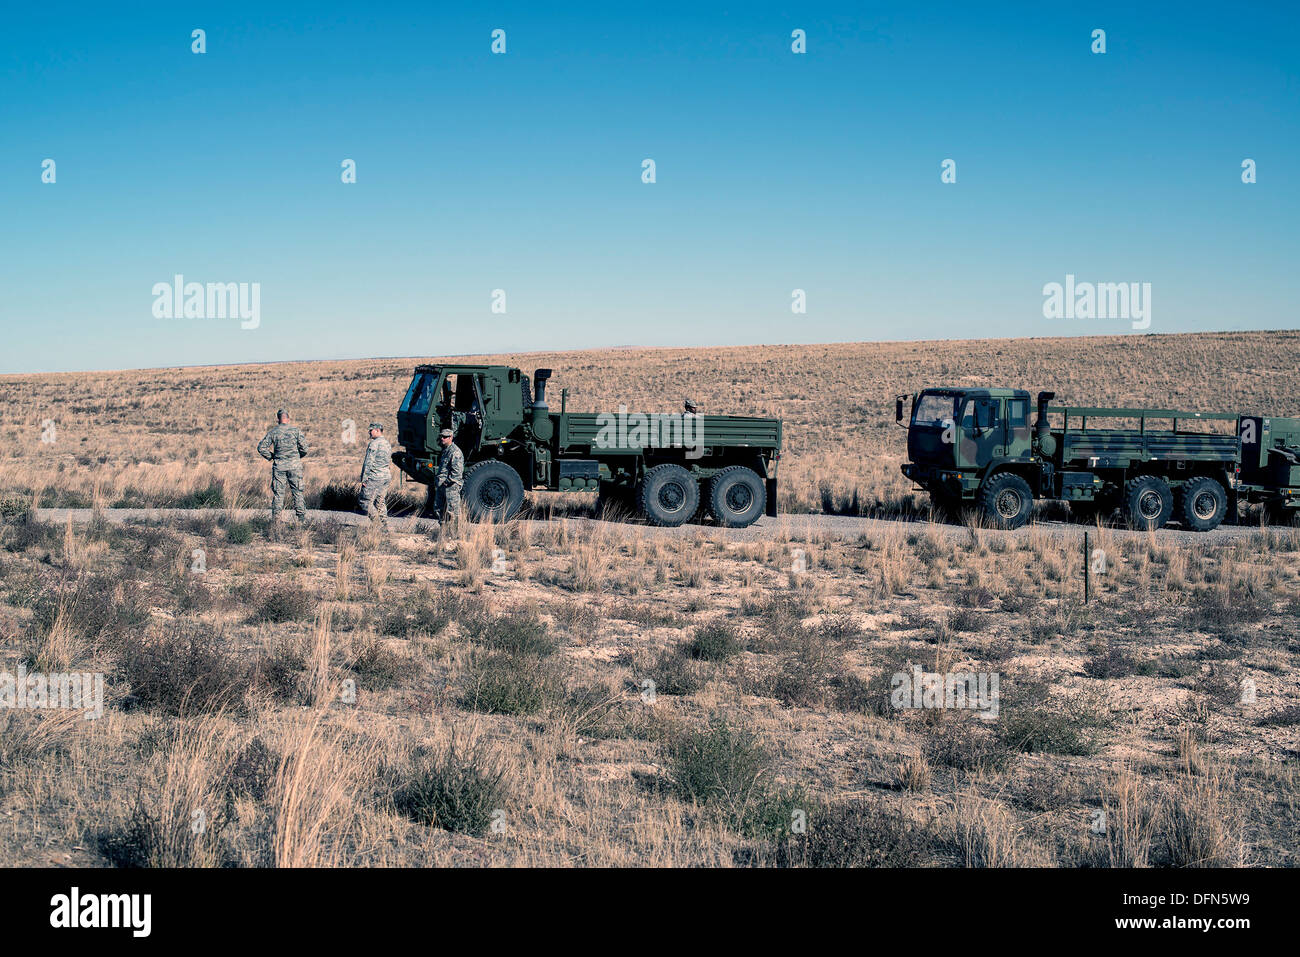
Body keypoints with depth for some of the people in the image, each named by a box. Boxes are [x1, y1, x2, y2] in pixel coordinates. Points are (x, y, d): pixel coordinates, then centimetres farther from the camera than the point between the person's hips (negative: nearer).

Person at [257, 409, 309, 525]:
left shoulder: (273, 432, 1)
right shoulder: (295, 429, -2)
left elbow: (261, 447, -2)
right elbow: (304, 446, -6)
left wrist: (270, 457, 11)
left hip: (279, 465, 1)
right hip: (294, 464, -1)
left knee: (278, 493, 5)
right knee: (297, 492, 5)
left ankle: (275, 519, 3)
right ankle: (302, 517, 5)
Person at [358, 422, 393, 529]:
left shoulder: (374, 444, -13)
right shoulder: (387, 444, 15)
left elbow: (368, 463, -16)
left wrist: (364, 478, -14)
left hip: (374, 477, -9)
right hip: (386, 476, 9)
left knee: (366, 501, -3)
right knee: (381, 502, 13)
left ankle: (376, 522, -10)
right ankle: (384, 525, 9)